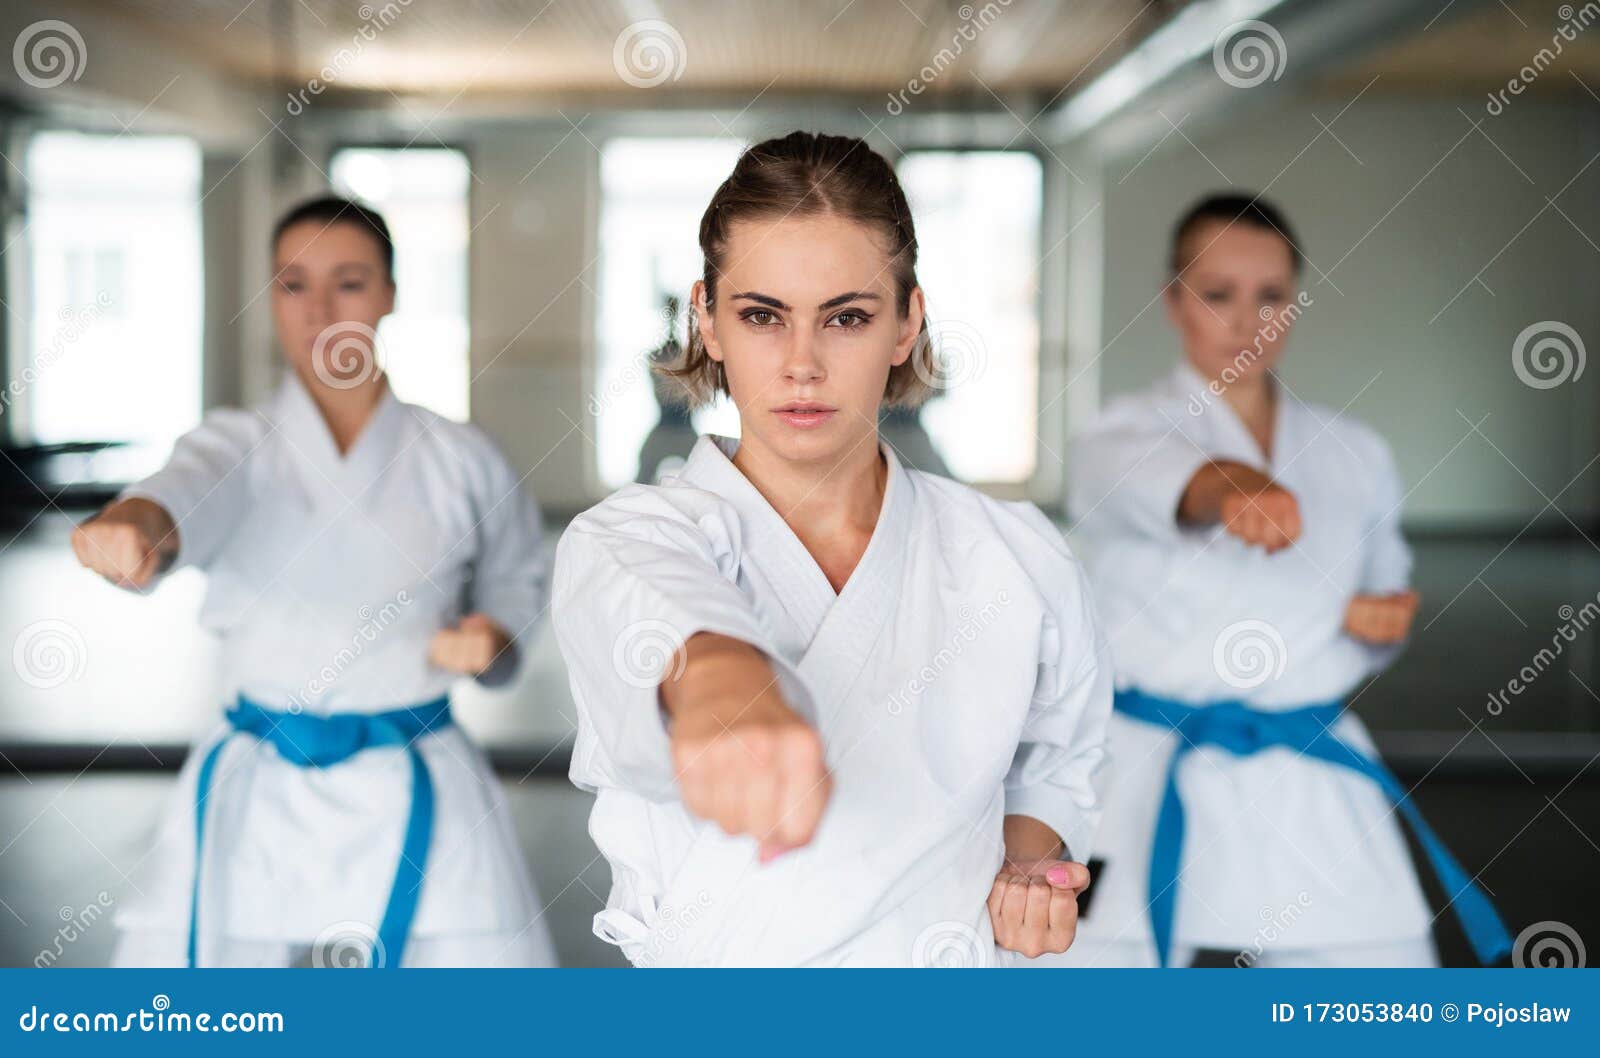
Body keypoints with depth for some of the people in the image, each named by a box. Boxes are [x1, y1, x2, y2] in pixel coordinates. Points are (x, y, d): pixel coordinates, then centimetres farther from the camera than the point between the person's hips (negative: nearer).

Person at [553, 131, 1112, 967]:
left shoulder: (1017, 559, -1)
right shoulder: (621, 537, -8)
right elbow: (640, 608, -31)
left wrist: (1029, 853, -2)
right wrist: (719, 675, -51)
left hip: (947, 957, 2)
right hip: (705, 960, -1)